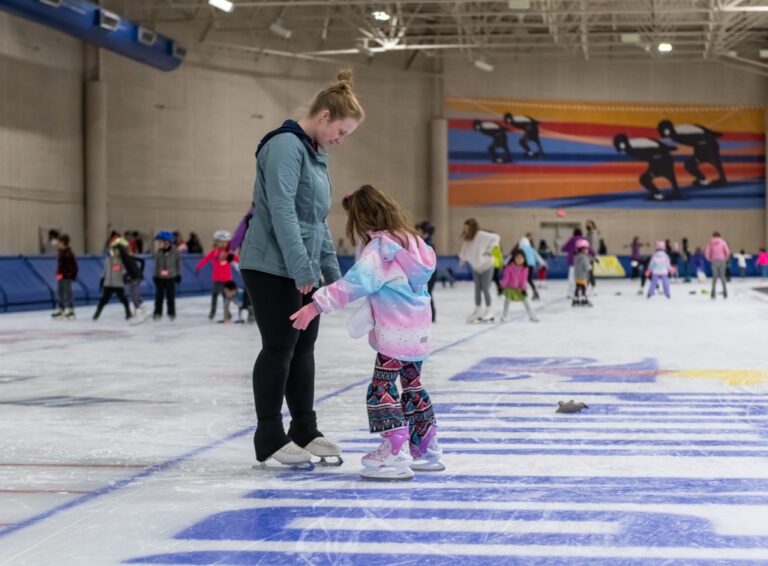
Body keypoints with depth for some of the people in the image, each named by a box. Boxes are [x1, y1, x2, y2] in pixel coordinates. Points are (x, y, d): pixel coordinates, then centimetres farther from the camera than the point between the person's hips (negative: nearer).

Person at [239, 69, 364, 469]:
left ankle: (304, 431, 22)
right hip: (272, 268, -9)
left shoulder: (316, 154, 17)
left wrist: (330, 270, 18)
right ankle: (269, 440, 1)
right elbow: (281, 211, -22)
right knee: (279, 347, -6)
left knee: (303, 348, 12)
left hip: (301, 270, 10)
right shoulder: (285, 146, -14)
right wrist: (302, 268, -23)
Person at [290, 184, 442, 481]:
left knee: (381, 389, -6)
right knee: (412, 385, 21)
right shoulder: (411, 242, 11)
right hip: (418, 331, 9)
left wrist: (317, 304, -30)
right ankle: (426, 450, 29)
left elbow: (353, 283, -27)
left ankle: (395, 454, -12)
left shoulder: (378, 250, -15)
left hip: (395, 334, -9)